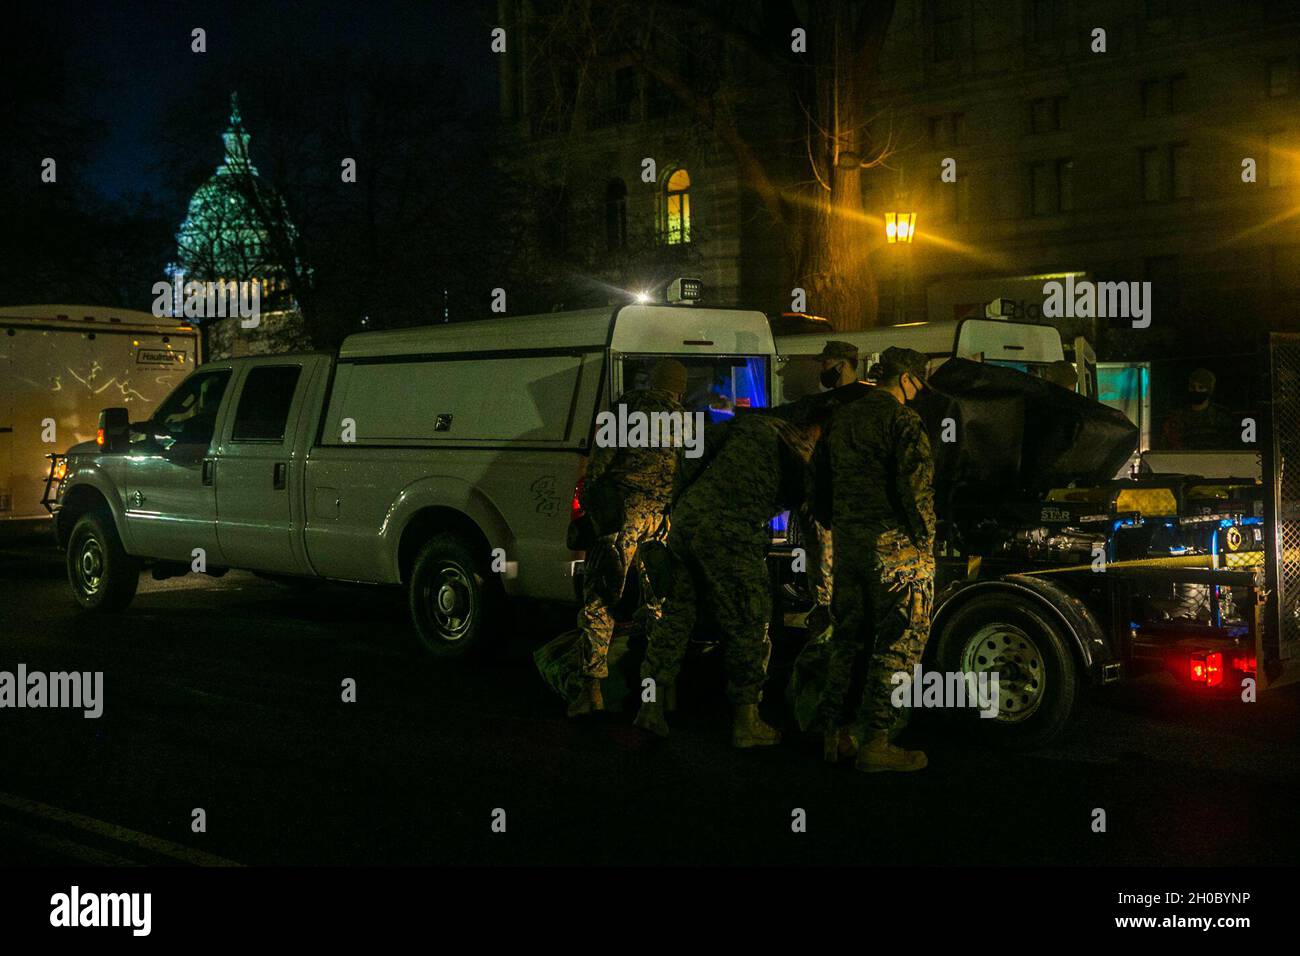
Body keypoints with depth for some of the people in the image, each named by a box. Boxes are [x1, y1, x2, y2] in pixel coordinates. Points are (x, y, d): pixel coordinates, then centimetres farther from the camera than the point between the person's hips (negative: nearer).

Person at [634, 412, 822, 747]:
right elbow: (801, 495, 11)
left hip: (685, 515, 7)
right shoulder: (798, 447, 1)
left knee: (675, 616, 14)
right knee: (747, 625, 5)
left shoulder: (749, 421, 17)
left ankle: (651, 706, 17)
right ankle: (746, 723, 10)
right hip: (727, 534, -7)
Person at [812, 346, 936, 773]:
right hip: (895, 545, -8)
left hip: (847, 542, 8)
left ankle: (833, 731, 19)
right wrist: (926, 538, -10)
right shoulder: (903, 420, -11)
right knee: (899, 642, 0)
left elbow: (827, 478, 18)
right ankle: (874, 742, 0)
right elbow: (916, 485, -19)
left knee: (848, 637, 16)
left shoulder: (842, 418, 14)